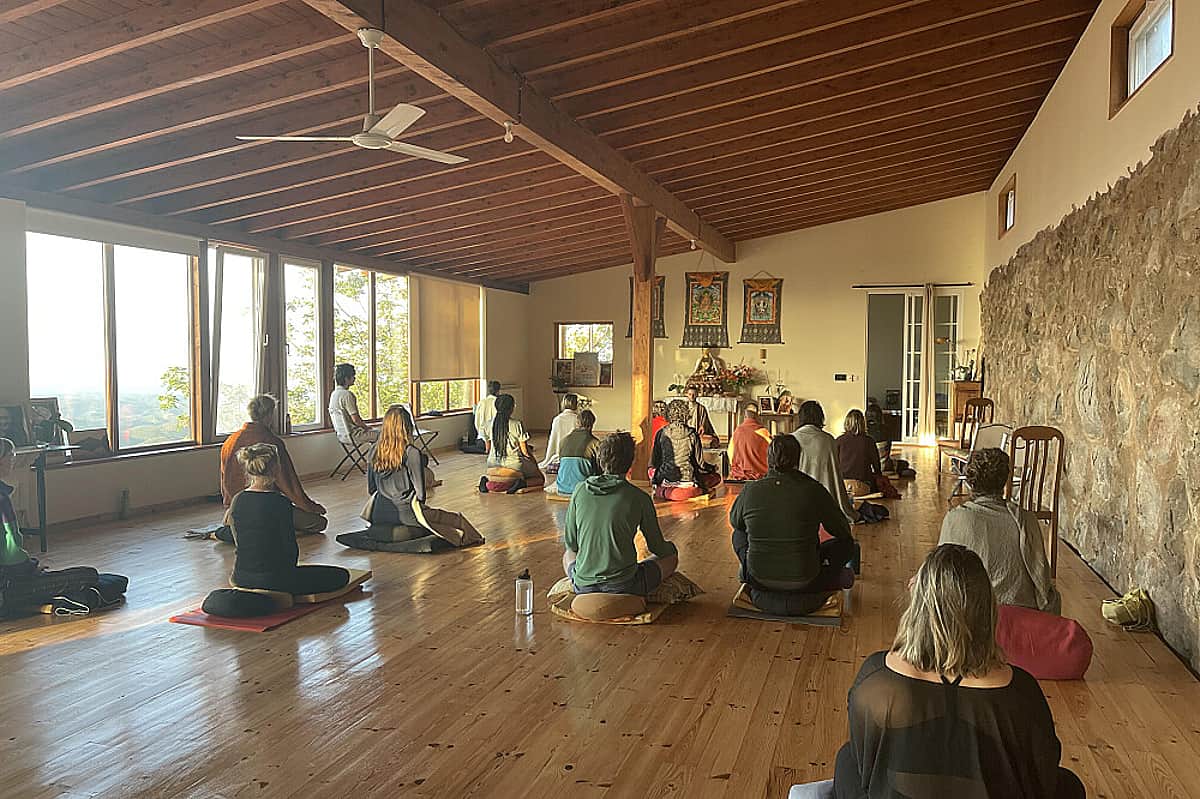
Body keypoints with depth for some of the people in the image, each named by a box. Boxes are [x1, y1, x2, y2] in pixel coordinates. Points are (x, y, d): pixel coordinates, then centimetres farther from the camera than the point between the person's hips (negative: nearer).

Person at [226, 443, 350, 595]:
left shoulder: (237, 501, -2)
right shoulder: (280, 503, -21)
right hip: (272, 579, -9)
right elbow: (290, 547, -14)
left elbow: (239, 542, 8)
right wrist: (288, 570, 8)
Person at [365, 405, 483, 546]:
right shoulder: (411, 453, -15)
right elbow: (421, 493, -10)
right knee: (456, 520, 5)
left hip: (379, 515, 6)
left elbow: (371, 490, 9)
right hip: (405, 513, -6)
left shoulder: (373, 452, 1)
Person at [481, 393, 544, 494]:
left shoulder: (491, 423, 1)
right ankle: (521, 483, -15)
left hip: (493, 465, 5)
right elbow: (525, 450, -10)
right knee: (540, 478, 17)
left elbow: (488, 449, 9)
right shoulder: (517, 424, -13)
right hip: (513, 465, -4)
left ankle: (486, 479, 2)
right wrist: (534, 461, 10)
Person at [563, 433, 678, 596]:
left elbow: (570, 543, 6)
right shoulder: (639, 498, -10)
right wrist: (669, 547, 26)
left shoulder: (580, 490, -4)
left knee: (568, 554, 35)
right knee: (671, 555, 19)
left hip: (583, 587, 3)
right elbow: (657, 548, 2)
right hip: (624, 587, -3)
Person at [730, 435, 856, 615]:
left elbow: (734, 521, 15)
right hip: (803, 584, -2)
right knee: (846, 543, 20)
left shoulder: (750, 491, -7)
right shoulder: (812, 490, -13)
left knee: (739, 534, 30)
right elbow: (843, 531, 2)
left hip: (758, 579, 2)